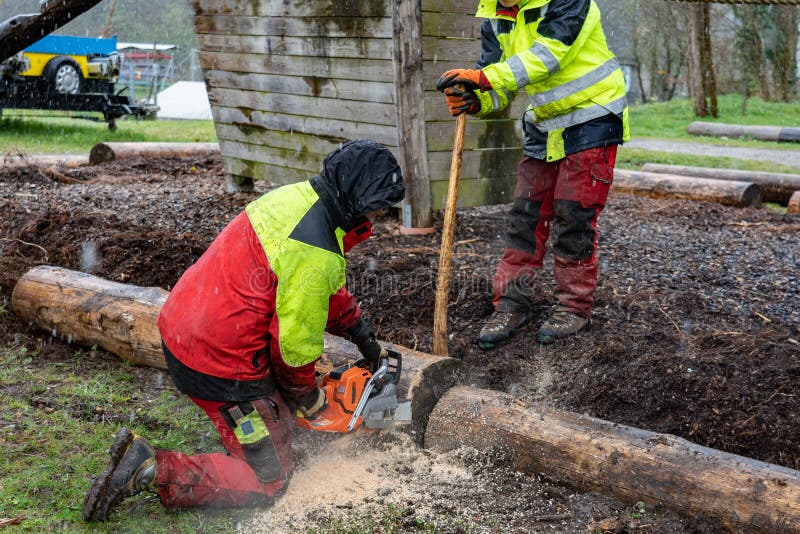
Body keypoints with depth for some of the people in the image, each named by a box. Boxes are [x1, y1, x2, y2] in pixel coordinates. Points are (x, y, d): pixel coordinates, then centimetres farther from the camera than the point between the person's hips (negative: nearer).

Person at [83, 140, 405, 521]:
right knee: (267, 481, 5)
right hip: (219, 364, -9)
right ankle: (151, 470, -6)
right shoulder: (315, 255, -26)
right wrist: (306, 395, 4)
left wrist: (363, 335, 19)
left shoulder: (298, 194, 2)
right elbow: (295, 342, -16)